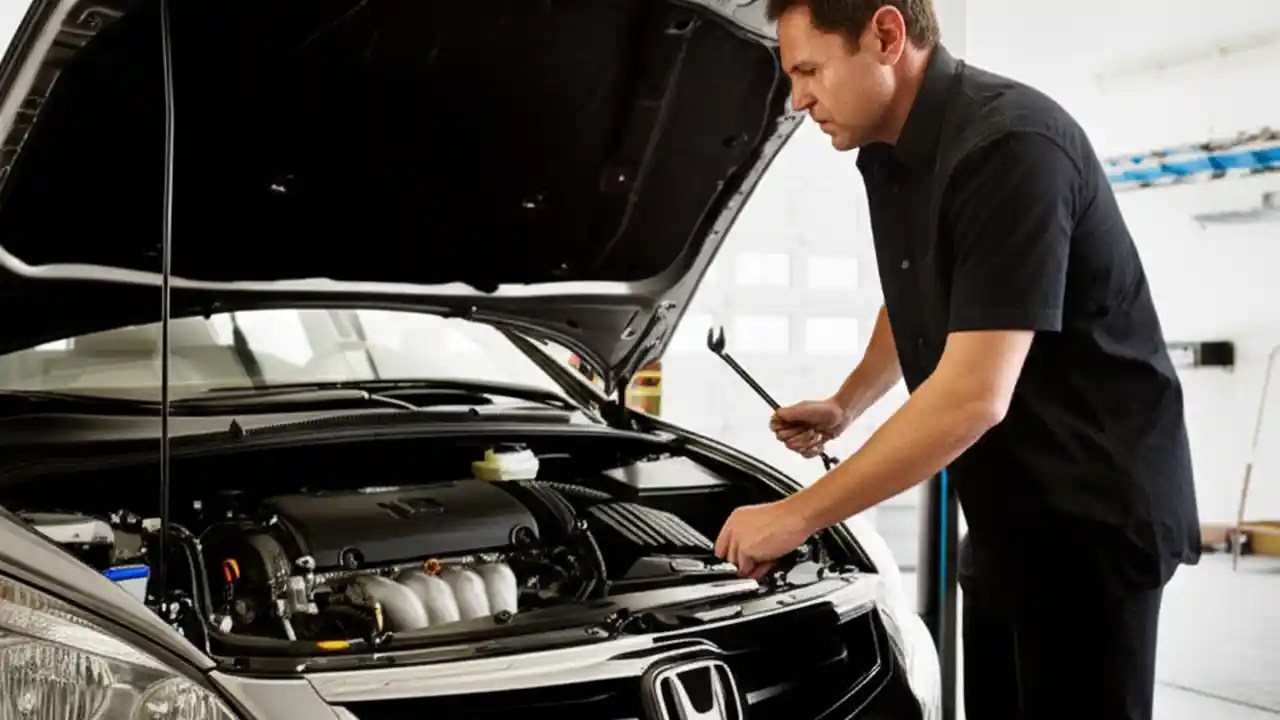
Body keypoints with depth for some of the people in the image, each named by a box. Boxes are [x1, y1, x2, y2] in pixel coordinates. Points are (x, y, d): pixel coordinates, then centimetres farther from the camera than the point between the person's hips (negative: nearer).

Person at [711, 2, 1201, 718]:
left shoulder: (1009, 146, -24)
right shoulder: (890, 156, 5)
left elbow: (973, 397, -29)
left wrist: (796, 516, -23)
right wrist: (844, 404, 9)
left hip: (1093, 509, -8)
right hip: (1008, 511, 9)